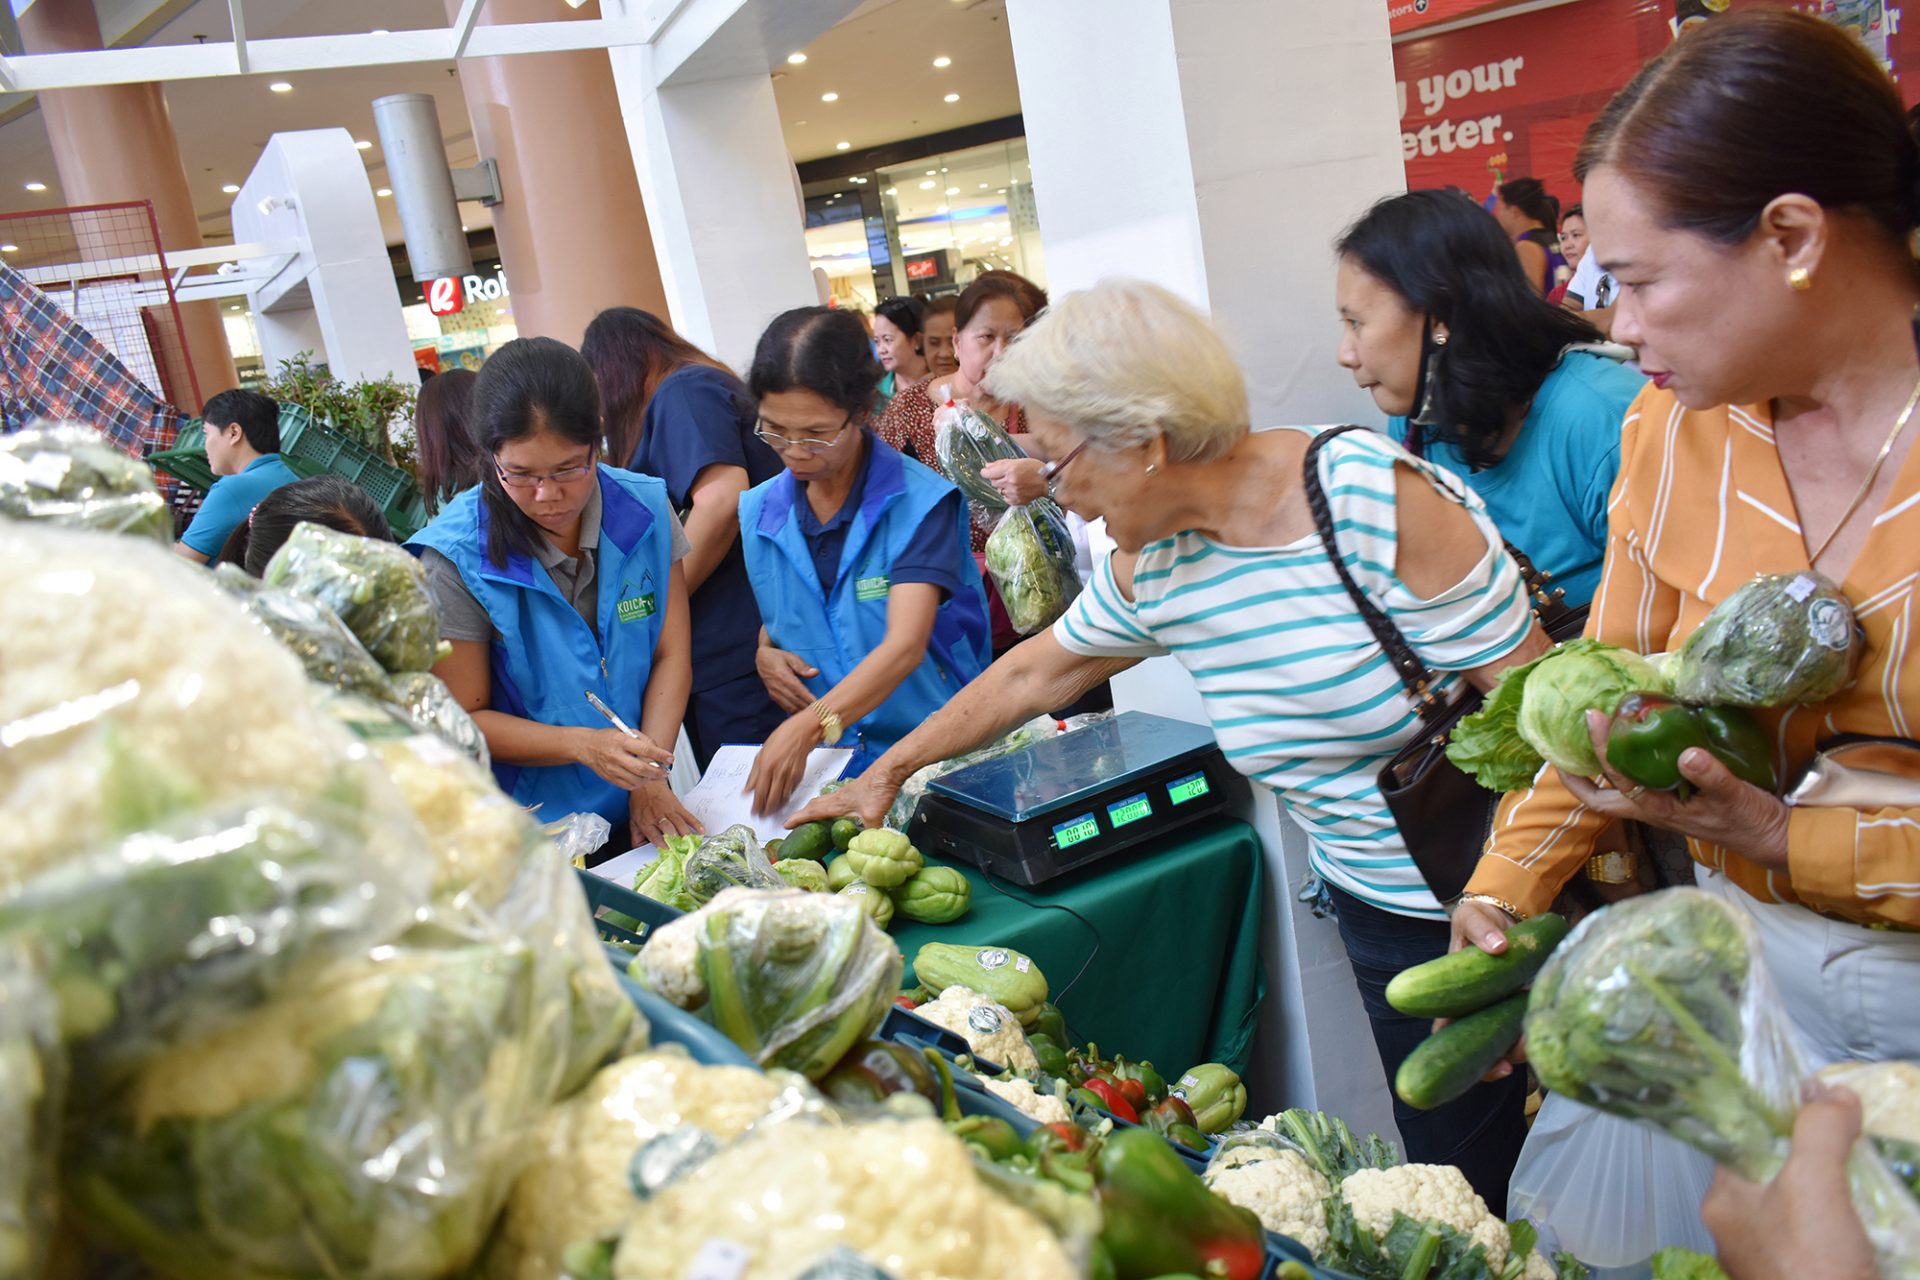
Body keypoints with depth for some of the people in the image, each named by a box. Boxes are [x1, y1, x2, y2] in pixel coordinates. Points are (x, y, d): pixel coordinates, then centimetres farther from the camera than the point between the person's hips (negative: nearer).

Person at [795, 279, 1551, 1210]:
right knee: (1448, 1180, 10)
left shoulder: (1377, 499, -21)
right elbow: (1035, 673, 13)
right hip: (1375, 914, 5)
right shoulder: (1149, 568, -2)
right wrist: (889, 770, 21)